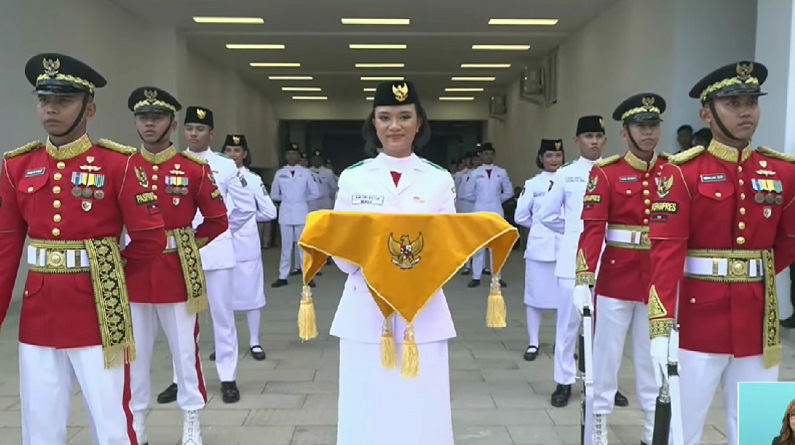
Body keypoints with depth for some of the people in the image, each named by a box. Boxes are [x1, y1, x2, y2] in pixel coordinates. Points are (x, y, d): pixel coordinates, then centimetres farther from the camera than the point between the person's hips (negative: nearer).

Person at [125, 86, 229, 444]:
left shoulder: (195, 168, -3)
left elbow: (217, 220, 3)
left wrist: (186, 246, -1)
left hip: (178, 274, -2)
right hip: (133, 275, 2)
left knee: (185, 350, 8)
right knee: (134, 352, 12)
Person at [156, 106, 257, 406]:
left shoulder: (226, 166, 1)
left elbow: (246, 207, 3)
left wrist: (224, 230, 5)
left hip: (216, 250, -2)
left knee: (222, 314, 5)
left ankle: (228, 378, 15)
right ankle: (180, 379, 22)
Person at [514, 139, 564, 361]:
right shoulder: (532, 184, 3)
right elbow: (520, 216, 5)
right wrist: (540, 226, 11)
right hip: (539, 247, 0)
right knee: (536, 296, 5)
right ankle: (533, 343, 15)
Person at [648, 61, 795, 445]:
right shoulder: (681, 173, -8)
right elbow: (666, 252, -17)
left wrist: (754, 277, 15)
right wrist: (661, 330, -25)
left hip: (758, 322, 4)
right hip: (697, 321, -4)